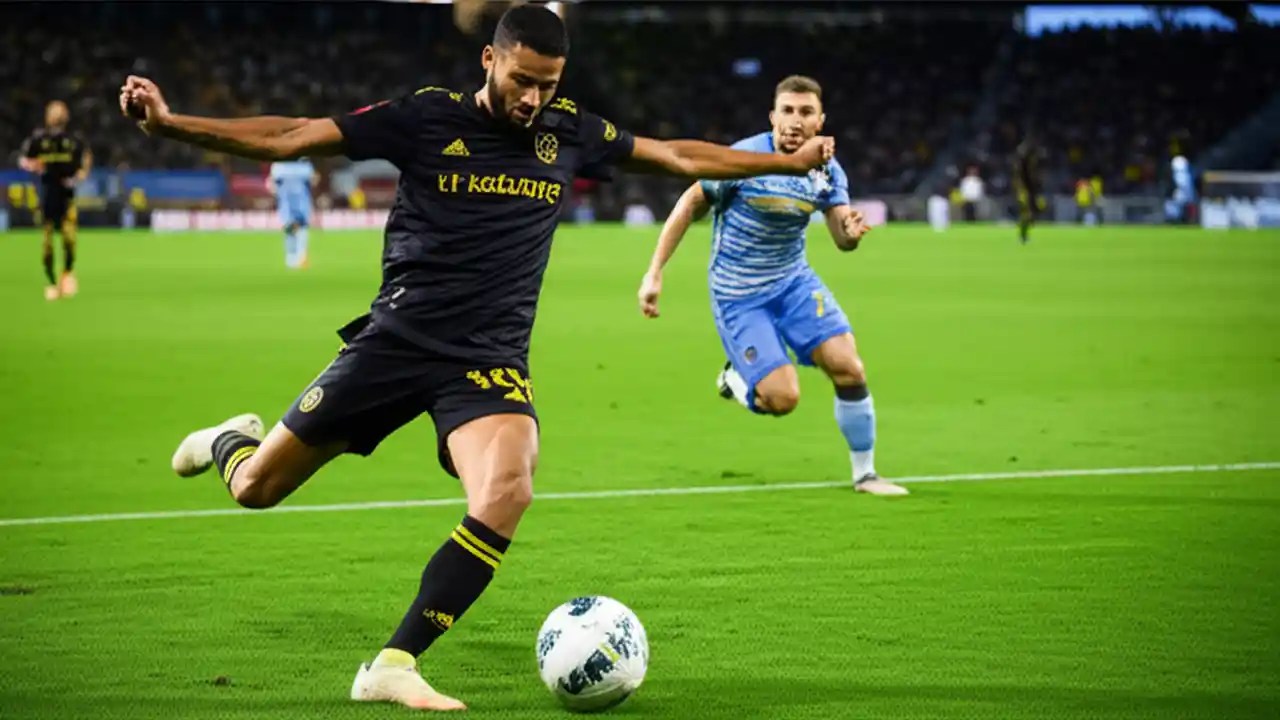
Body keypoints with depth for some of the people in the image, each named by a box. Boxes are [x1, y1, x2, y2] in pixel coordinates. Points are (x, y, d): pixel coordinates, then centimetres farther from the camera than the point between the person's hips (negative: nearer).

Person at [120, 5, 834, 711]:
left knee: (507, 494, -29)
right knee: (255, 488, 4)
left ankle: (394, 665, -20)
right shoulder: (426, 117, -6)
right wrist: (168, 123, -16)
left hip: (491, 360, 2)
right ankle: (232, 440, 45)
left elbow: (679, 155, 16)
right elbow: (288, 138, -8)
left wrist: (793, 159, 18)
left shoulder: (570, 132, 4)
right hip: (397, 341, -1)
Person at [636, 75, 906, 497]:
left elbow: (842, 239, -4)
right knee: (783, 398, -16)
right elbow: (690, 204, -10)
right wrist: (655, 273, -13)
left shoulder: (827, 170, -5)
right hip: (738, 295, -4)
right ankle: (735, 379, 20)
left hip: (793, 281, 5)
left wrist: (851, 232, -30)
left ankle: (864, 474, 9)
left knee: (848, 369, -10)